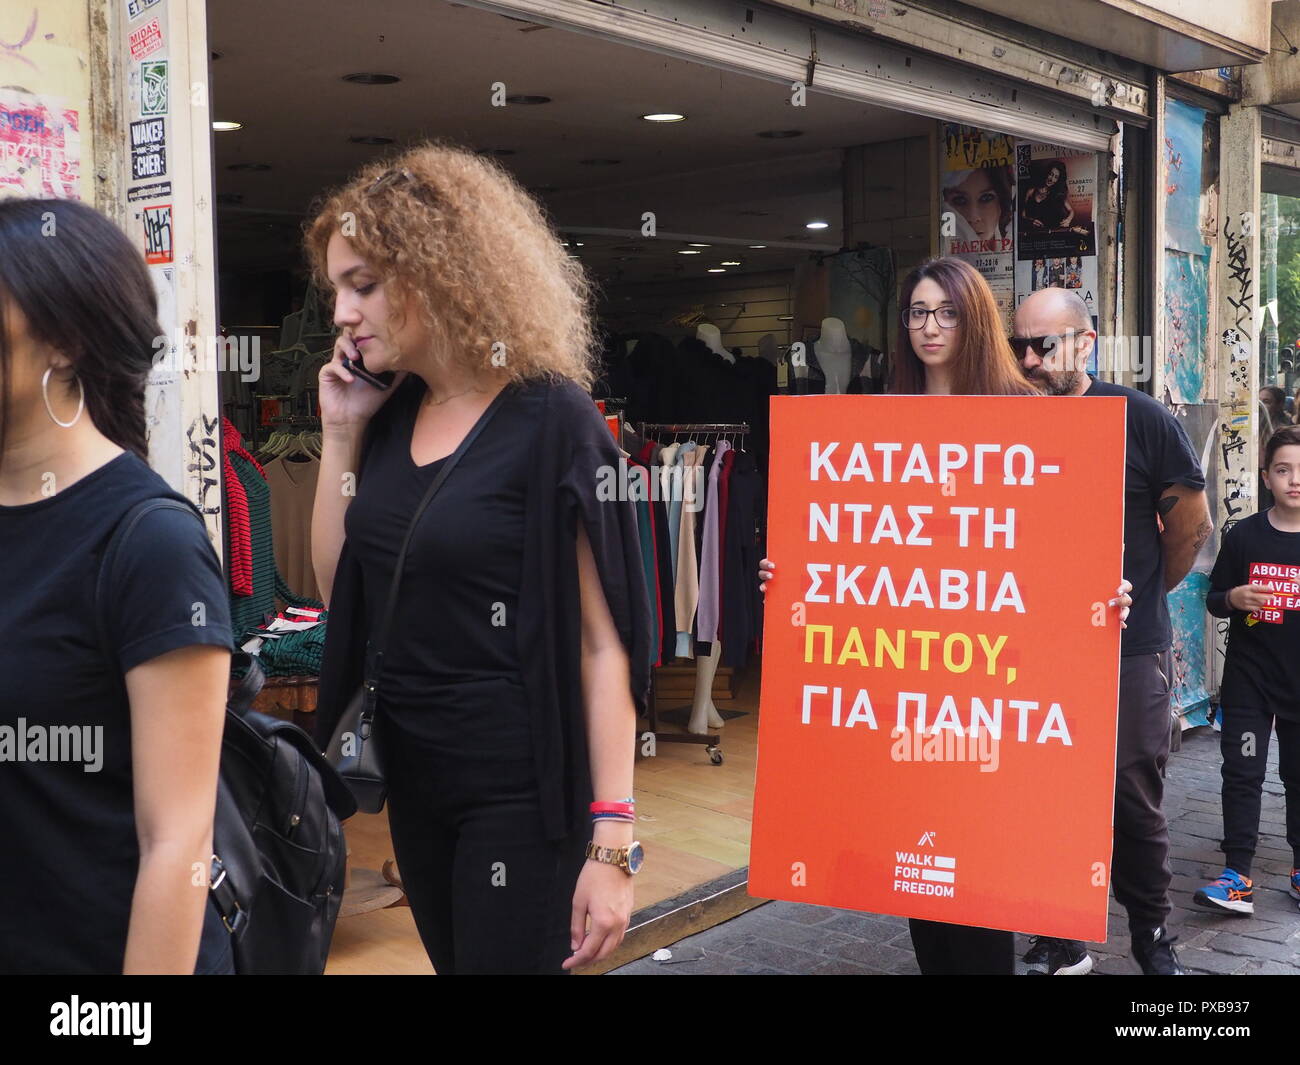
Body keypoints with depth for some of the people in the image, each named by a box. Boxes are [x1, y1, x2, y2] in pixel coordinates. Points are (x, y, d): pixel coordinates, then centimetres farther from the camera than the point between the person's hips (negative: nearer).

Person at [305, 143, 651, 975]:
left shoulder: (552, 423, -15)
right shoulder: (390, 418, 5)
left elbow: (603, 640, -16)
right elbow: (338, 588, 10)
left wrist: (611, 840, -19)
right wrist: (341, 433, 1)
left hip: (520, 785, -7)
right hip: (413, 776, 7)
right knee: (454, 959, 21)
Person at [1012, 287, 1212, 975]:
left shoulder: (1141, 420, -6)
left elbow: (1192, 527, 4)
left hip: (1129, 648, -2)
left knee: (1134, 801, 7)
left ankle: (1152, 935, 26)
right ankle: (1062, 941, 22)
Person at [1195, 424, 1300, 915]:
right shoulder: (1244, 535, -3)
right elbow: (1213, 599, 4)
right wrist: (1234, 599, -17)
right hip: (1248, 675, 0)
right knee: (1242, 772, 0)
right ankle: (1237, 875, 4)